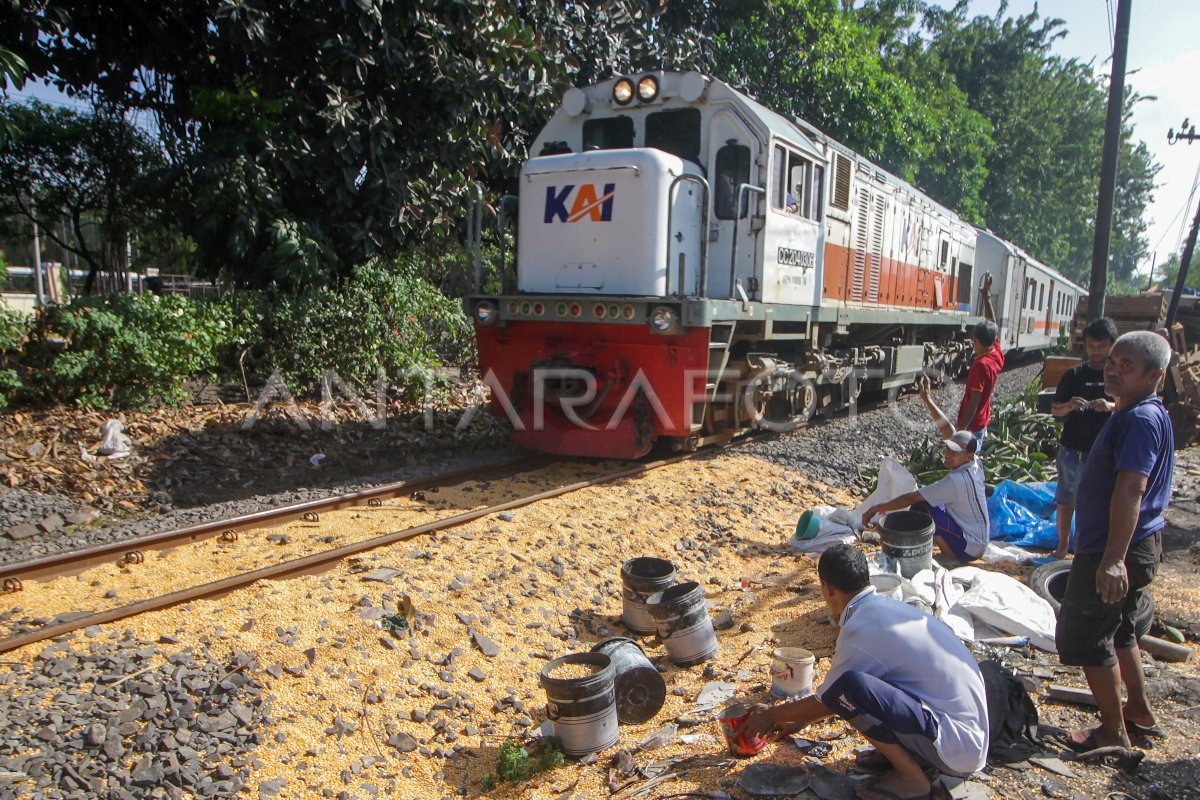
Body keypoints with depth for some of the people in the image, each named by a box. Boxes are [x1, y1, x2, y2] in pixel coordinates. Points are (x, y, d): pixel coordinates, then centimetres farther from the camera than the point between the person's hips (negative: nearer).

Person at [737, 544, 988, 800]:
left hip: (958, 749, -9)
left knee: (848, 687, -26)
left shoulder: (860, 629, -19)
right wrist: (801, 720, 30)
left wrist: (772, 715, 12)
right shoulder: (887, 607, 8)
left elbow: (826, 701, -4)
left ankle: (910, 776, -6)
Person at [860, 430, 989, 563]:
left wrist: (875, 509, -21)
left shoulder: (955, 481, -30)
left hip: (969, 548, -9)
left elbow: (911, 499, -27)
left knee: (920, 509, -20)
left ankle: (950, 557, -4)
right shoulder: (975, 463, -7)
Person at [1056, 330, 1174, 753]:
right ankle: (1140, 713, 39)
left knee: (1084, 636, 0)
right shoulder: (1134, 414, 11)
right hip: (1136, 546, 11)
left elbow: (1130, 491, -30)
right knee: (1117, 630, 24)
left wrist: (1114, 559, -35)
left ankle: (1114, 733, 12)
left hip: (1116, 550, -11)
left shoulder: (1141, 419, -21)